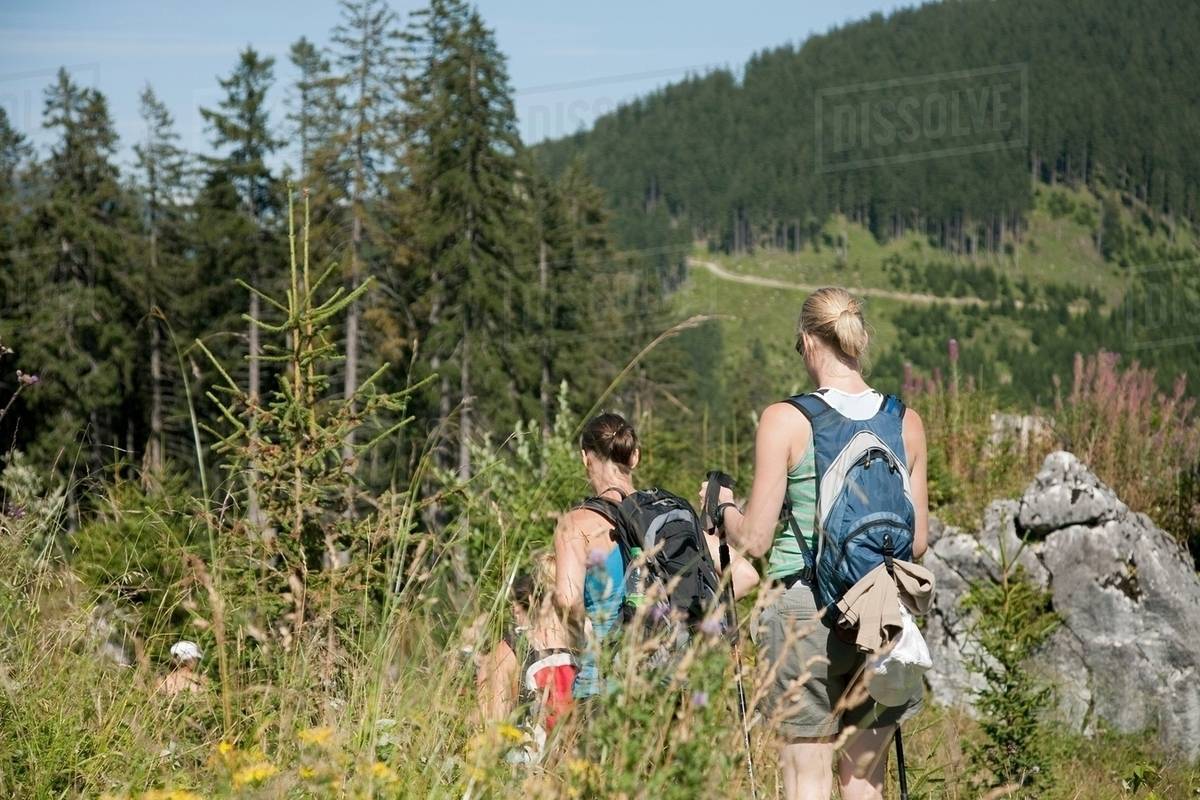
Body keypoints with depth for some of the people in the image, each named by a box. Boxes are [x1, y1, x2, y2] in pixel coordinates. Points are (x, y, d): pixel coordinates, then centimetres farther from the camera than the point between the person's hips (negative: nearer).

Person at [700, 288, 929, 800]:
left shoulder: (785, 420, -8)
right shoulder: (906, 423, 4)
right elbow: (917, 541, 9)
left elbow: (755, 539, -6)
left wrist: (723, 505, 14)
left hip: (805, 609, -4)